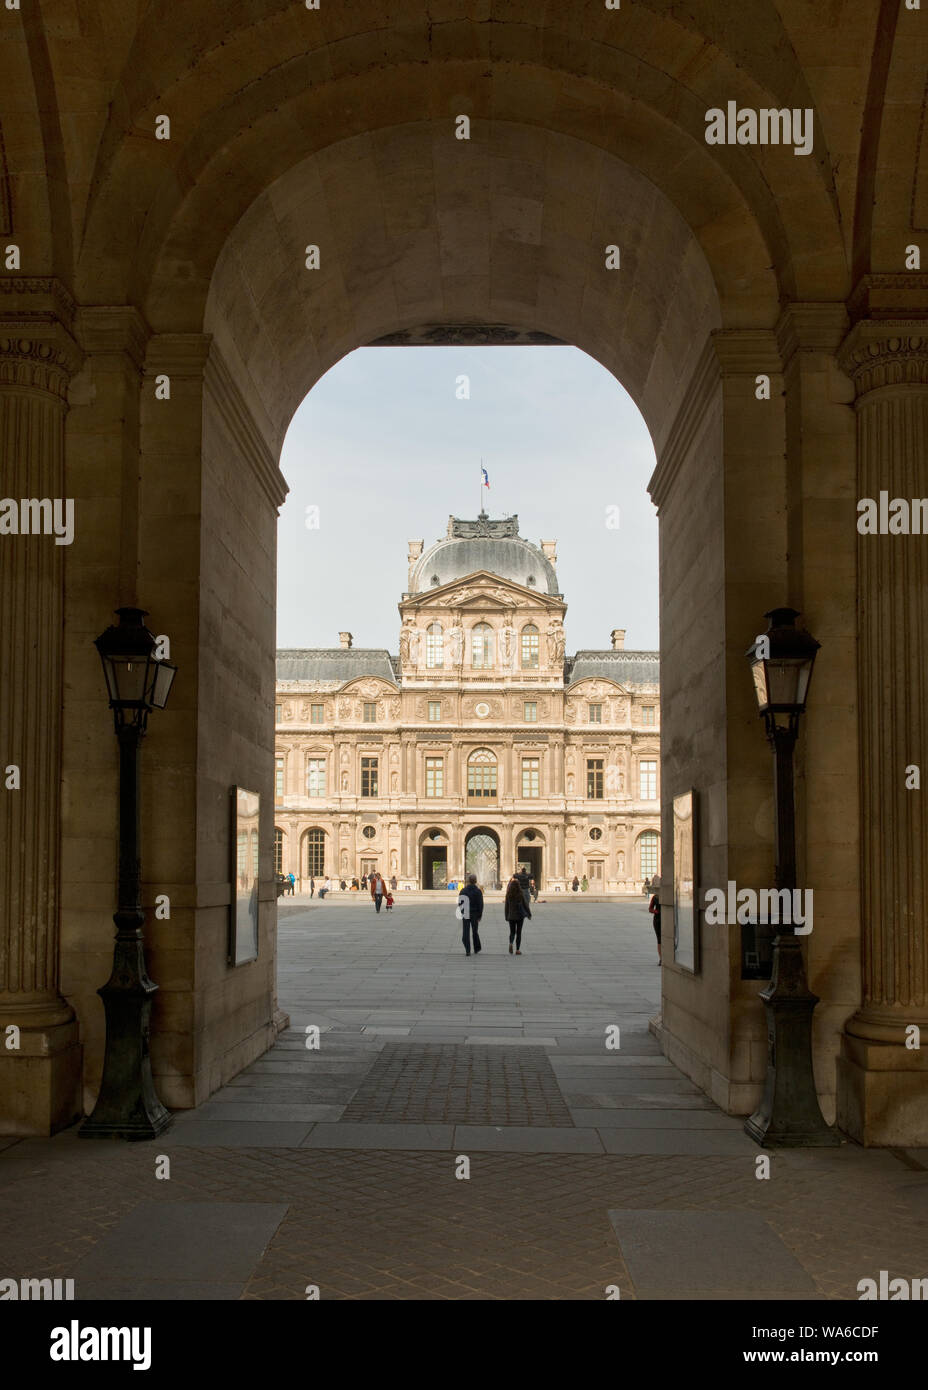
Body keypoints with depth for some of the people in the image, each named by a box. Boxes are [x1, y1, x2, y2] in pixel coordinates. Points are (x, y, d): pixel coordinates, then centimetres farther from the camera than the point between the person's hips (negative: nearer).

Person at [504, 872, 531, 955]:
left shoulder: (508, 894, -4)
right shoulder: (521, 894, -8)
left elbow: (506, 905, 0)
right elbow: (525, 904, -3)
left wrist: (506, 916, 9)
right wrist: (529, 914, 8)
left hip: (511, 915, 1)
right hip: (520, 914, -1)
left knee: (512, 932, 12)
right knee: (519, 932, 8)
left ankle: (511, 943, -18)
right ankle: (518, 949, 5)